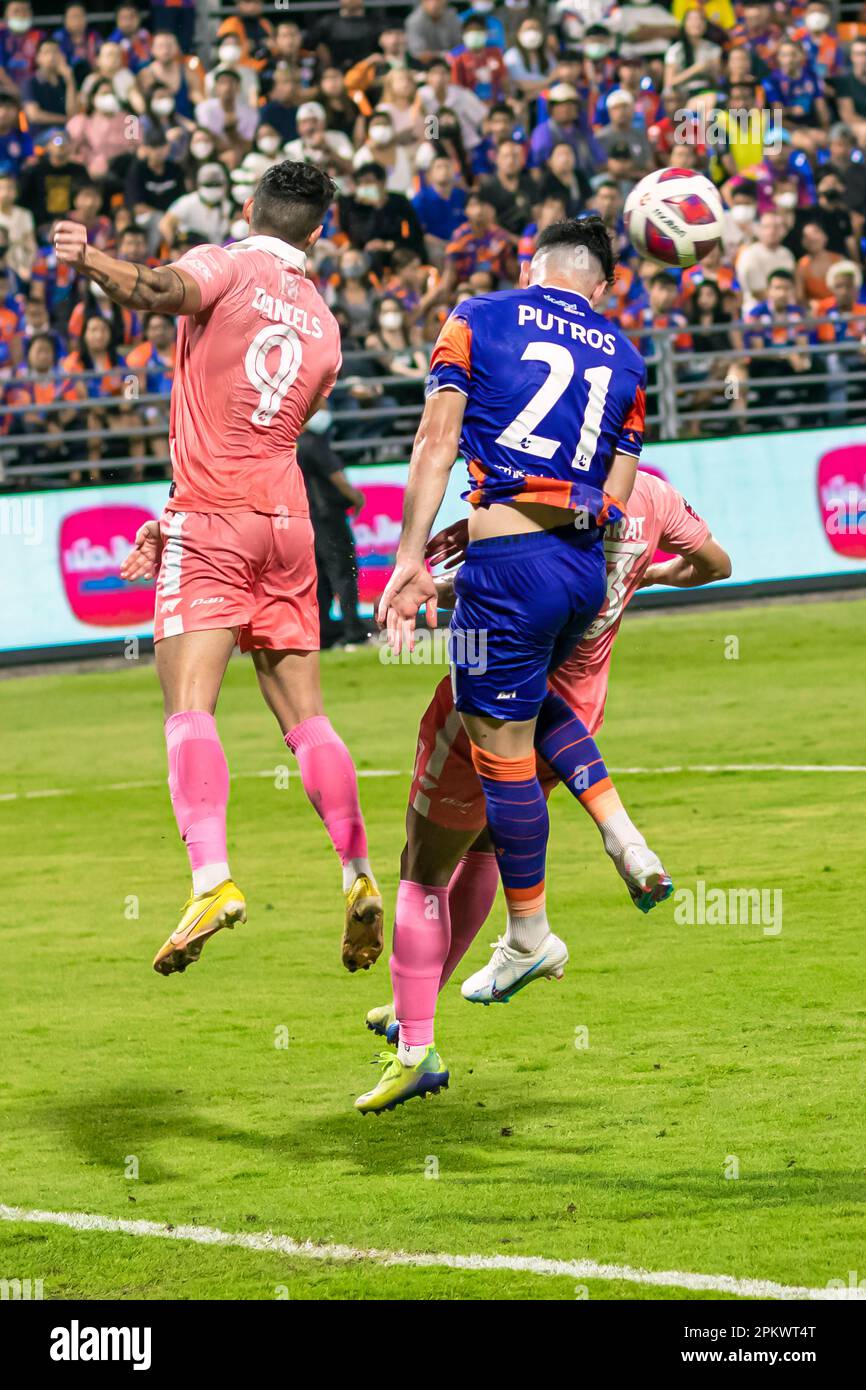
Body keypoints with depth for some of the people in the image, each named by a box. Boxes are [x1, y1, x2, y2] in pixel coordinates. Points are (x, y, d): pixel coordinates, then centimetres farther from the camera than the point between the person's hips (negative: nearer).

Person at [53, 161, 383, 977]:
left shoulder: (224, 267, 1)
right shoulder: (323, 328, 18)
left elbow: (168, 291, -23)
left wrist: (90, 261, -34)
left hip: (212, 519, -6)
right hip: (287, 519, 6)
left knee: (188, 707, -13)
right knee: (303, 715, 11)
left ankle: (212, 880, -29)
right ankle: (359, 879, 4)